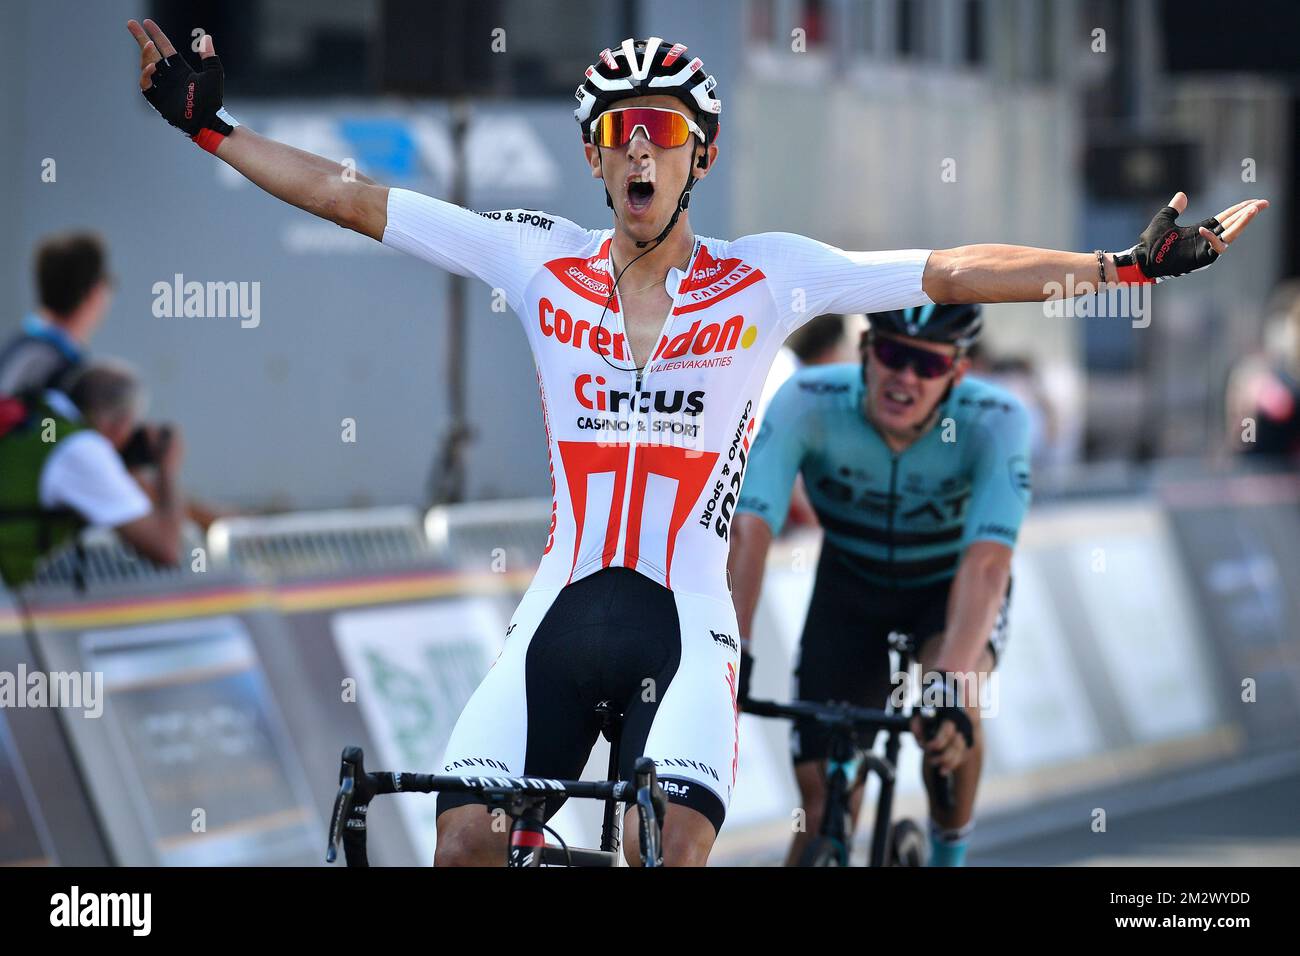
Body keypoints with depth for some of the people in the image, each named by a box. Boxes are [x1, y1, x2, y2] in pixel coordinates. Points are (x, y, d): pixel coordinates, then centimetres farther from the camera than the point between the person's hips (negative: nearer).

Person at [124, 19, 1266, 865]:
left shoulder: (765, 277, 1)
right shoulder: (540, 262, 6)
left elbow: (953, 273, -4)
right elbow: (356, 201, 7)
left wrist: (1129, 266, -12)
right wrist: (212, 128, 5)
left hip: (683, 626, -2)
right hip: (559, 617, 2)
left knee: (672, 847, -22)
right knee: (465, 839, -13)